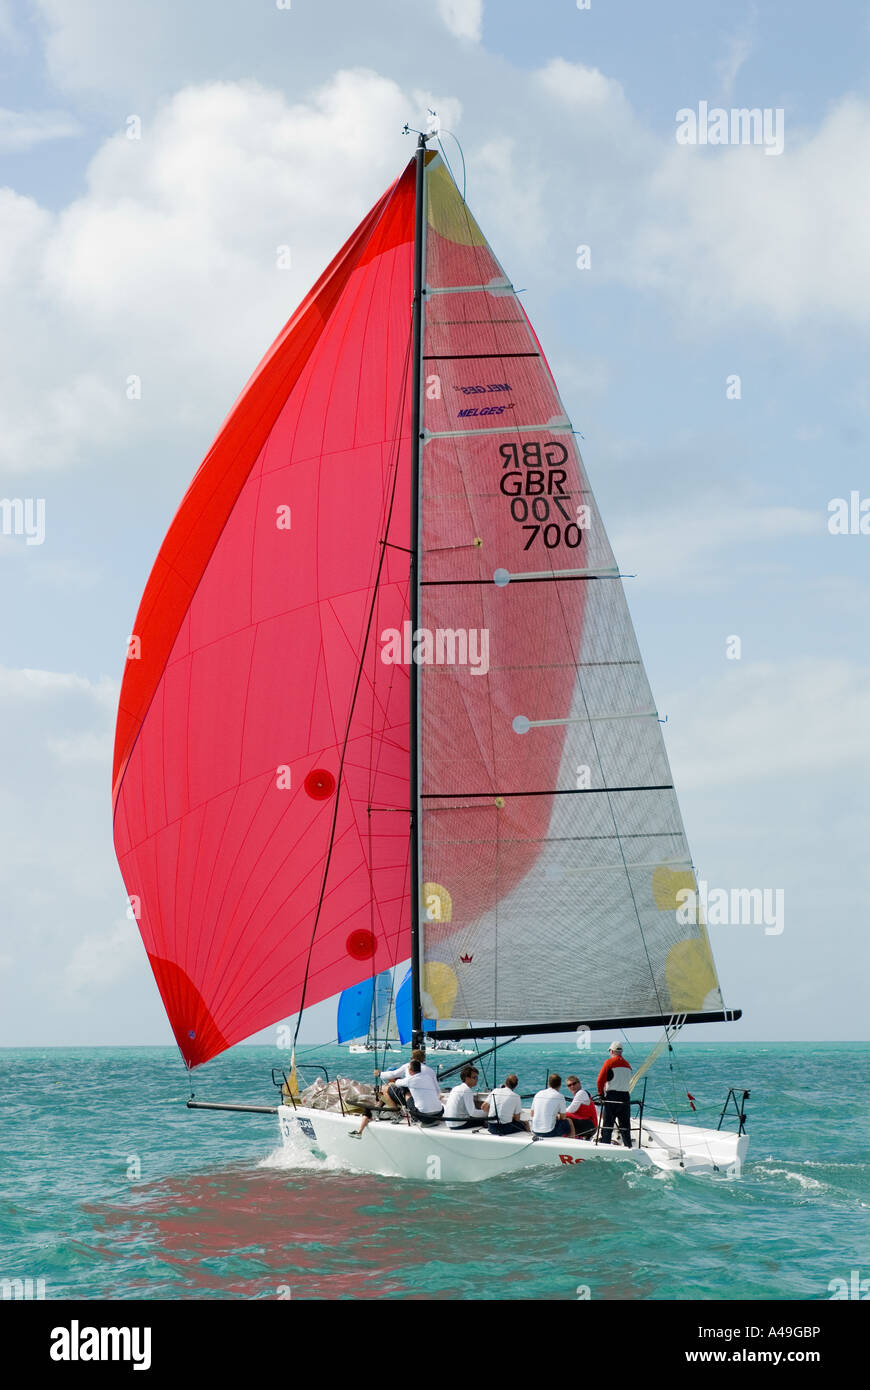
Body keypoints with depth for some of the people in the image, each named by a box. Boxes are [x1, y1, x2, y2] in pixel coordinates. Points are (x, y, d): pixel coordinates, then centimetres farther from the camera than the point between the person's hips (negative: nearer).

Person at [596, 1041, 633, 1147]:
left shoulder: (609, 1062, -6)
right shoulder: (627, 1065, 10)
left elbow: (600, 1080, -12)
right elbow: (626, 1082, 13)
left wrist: (601, 1094, 2)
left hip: (611, 1097, -4)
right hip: (625, 1096, 4)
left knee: (607, 1126, 0)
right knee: (625, 1126, 11)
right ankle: (628, 1146, 11)